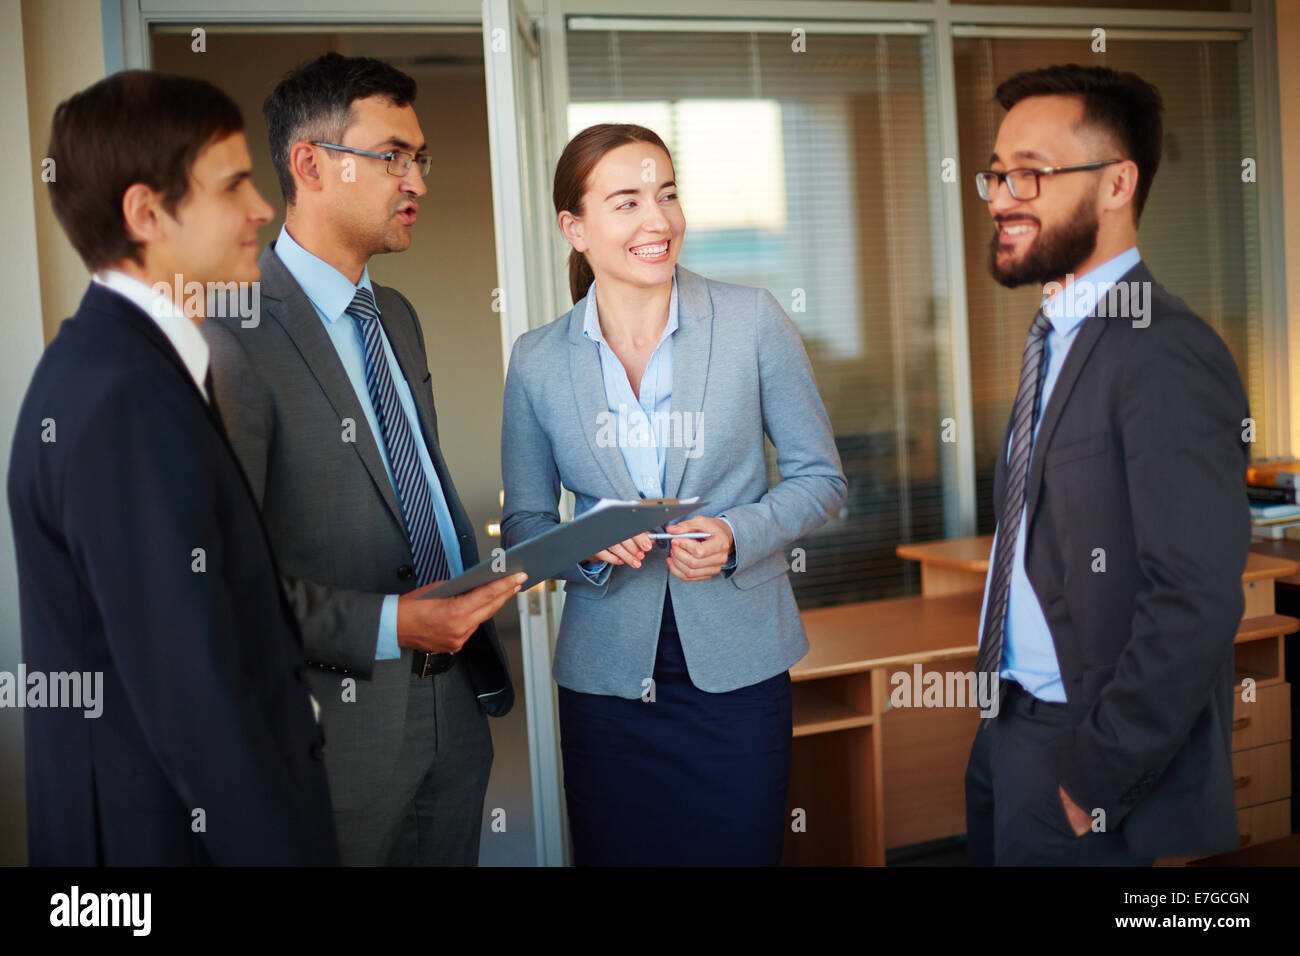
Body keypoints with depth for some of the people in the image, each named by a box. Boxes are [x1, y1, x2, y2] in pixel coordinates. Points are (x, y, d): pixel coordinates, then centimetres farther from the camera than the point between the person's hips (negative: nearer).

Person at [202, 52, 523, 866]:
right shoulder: (235, 336, -17)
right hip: (342, 716, -8)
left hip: (453, 700, 8)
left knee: (453, 855, 19)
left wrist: (477, 593, 6)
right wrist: (387, 625, -22)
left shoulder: (397, 314, 12)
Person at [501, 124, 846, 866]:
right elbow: (525, 524, 7)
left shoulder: (753, 322, -5)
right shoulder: (538, 363, -1)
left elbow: (821, 477, 1)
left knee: (741, 851, 8)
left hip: (737, 665, -1)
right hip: (606, 676, 1)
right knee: (616, 852, 11)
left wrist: (737, 536, -17)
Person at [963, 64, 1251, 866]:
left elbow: (1196, 603, -25)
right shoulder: (1060, 339, 10)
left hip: (1090, 750, -8)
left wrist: (1095, 781, -18)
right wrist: (1003, 727, 7)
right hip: (1008, 731, 8)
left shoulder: (1167, 354, -20)